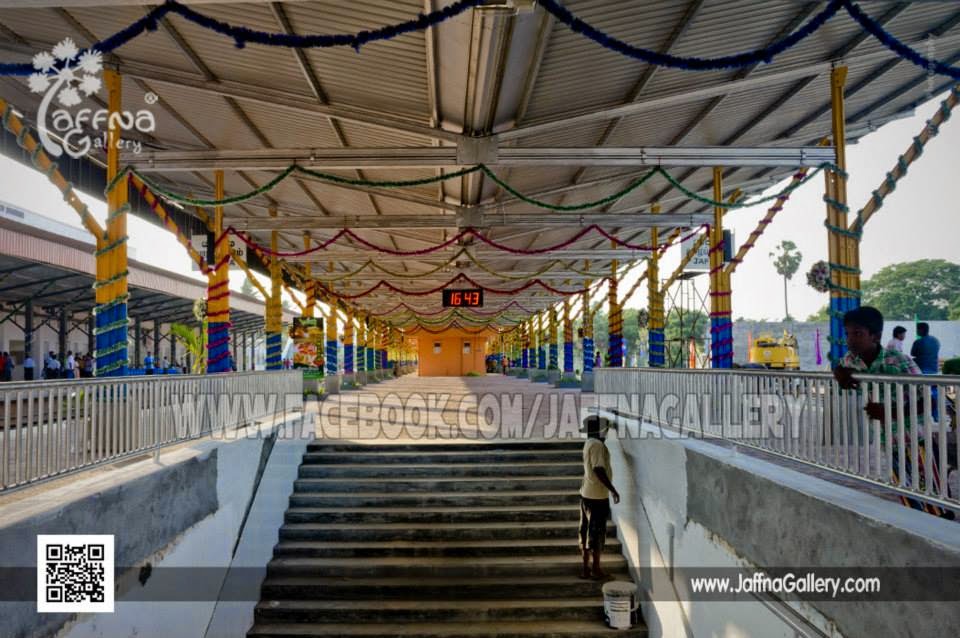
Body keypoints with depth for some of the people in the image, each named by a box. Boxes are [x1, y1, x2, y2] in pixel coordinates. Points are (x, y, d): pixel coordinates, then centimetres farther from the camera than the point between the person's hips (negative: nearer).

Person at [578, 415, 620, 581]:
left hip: (586, 494, 9)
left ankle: (586, 568, 20)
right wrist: (613, 489, -20)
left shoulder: (589, 443, 12)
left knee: (587, 531, 13)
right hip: (597, 496, -9)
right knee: (597, 532, 1)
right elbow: (599, 469, -25)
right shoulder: (597, 444, -18)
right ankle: (596, 569, 10)